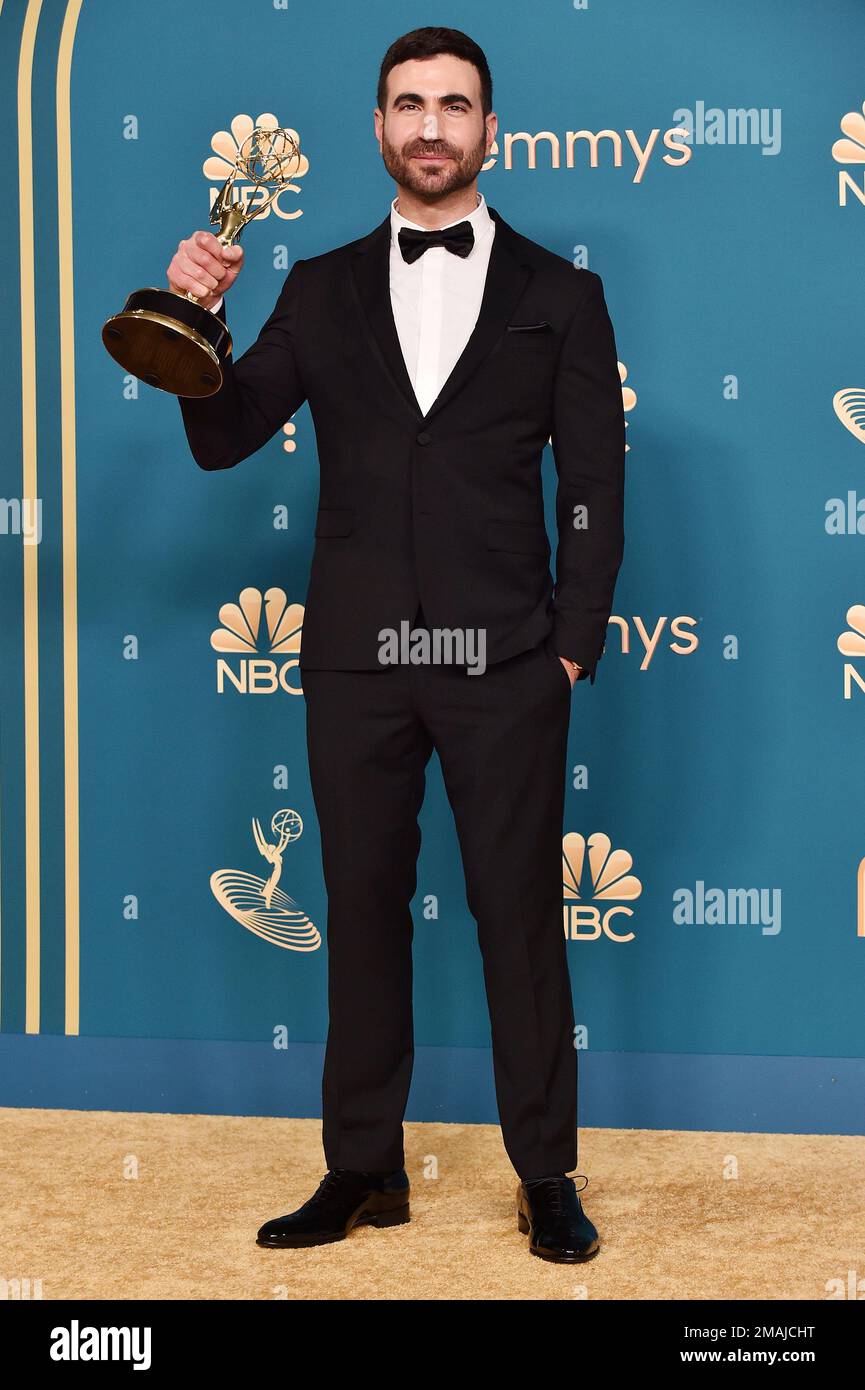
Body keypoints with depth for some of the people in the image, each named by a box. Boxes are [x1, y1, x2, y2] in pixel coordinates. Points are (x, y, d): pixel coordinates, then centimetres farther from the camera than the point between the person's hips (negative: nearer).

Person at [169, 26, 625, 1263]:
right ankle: (364, 1171, 19)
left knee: (520, 914, 3)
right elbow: (222, 440, 5)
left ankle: (546, 1175, 15)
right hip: (356, 661, 2)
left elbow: (594, 487, 3)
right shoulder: (322, 291, 10)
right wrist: (201, 320, -11)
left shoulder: (558, 295, 5)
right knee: (363, 912, 9)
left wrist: (572, 646, -4)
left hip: (504, 663, -2)